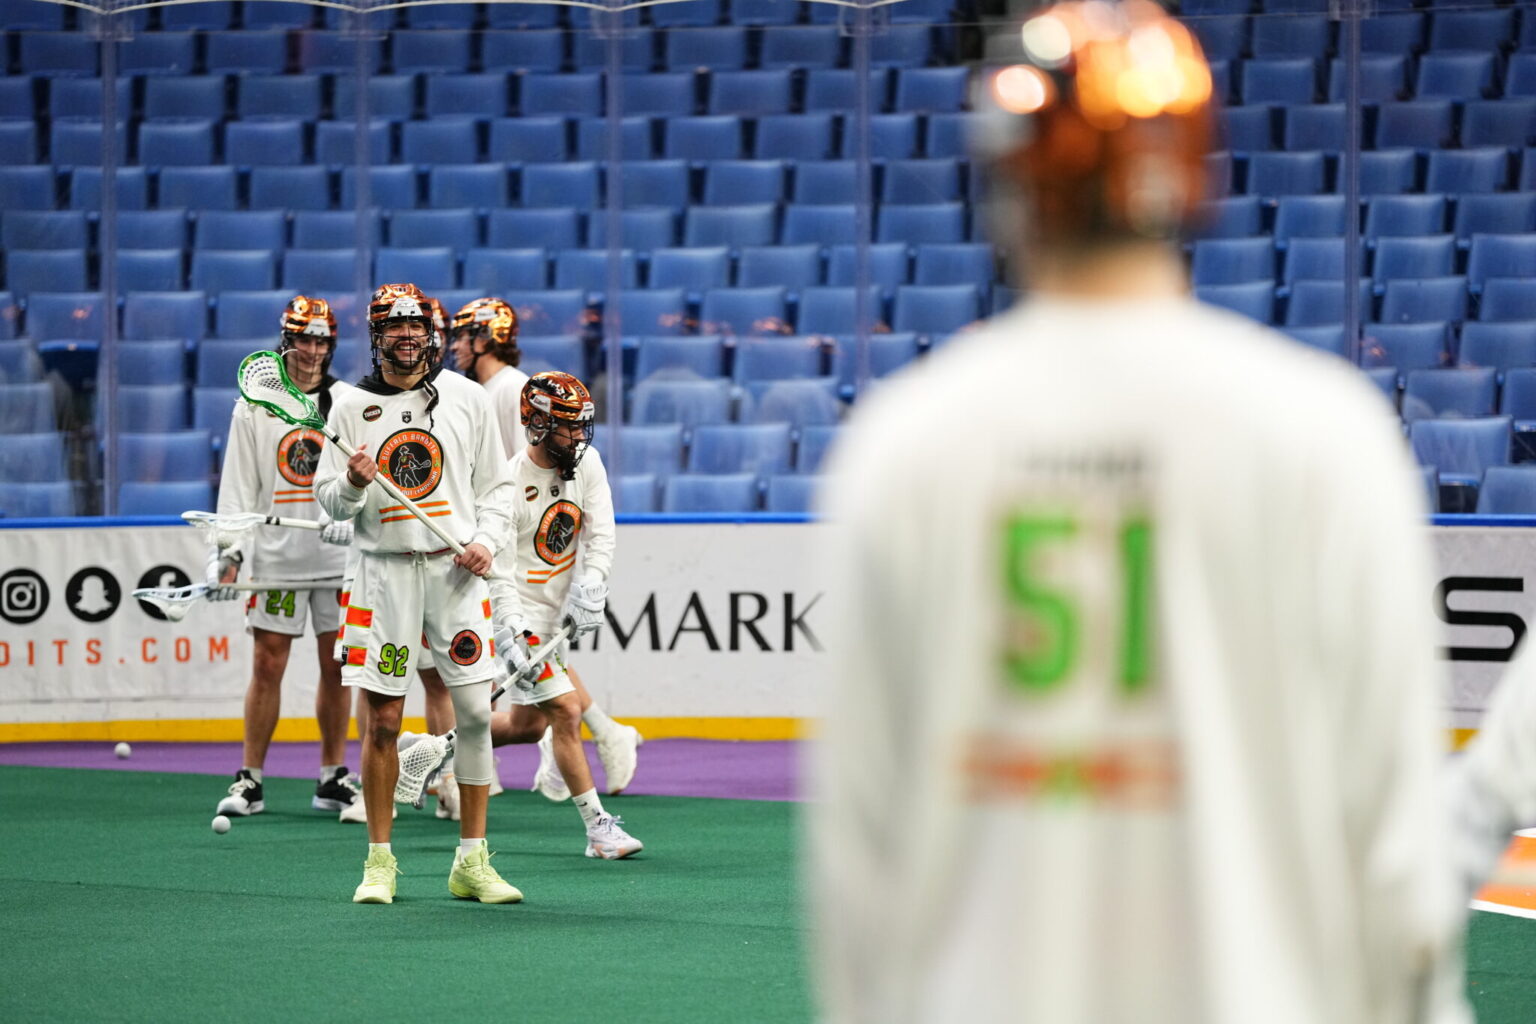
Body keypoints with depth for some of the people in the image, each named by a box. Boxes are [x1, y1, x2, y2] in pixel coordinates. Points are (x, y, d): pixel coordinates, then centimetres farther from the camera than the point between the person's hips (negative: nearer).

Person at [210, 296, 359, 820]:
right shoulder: (254, 407, 4)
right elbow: (238, 484, 3)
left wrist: (349, 516, -20)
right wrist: (229, 551, -6)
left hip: (337, 556, 1)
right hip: (274, 555, -1)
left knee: (336, 666, 4)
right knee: (267, 665, -2)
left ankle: (332, 778, 14)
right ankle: (249, 781, 3)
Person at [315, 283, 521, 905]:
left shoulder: (465, 397, 7)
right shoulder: (352, 407, 5)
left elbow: (496, 485, 12)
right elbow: (329, 502, 5)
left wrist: (486, 540, -4)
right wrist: (353, 484, -16)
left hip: (455, 572, 1)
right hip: (385, 571, -1)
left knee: (475, 713, -3)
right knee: (382, 722, -2)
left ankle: (472, 862, 5)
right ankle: (379, 862, 8)